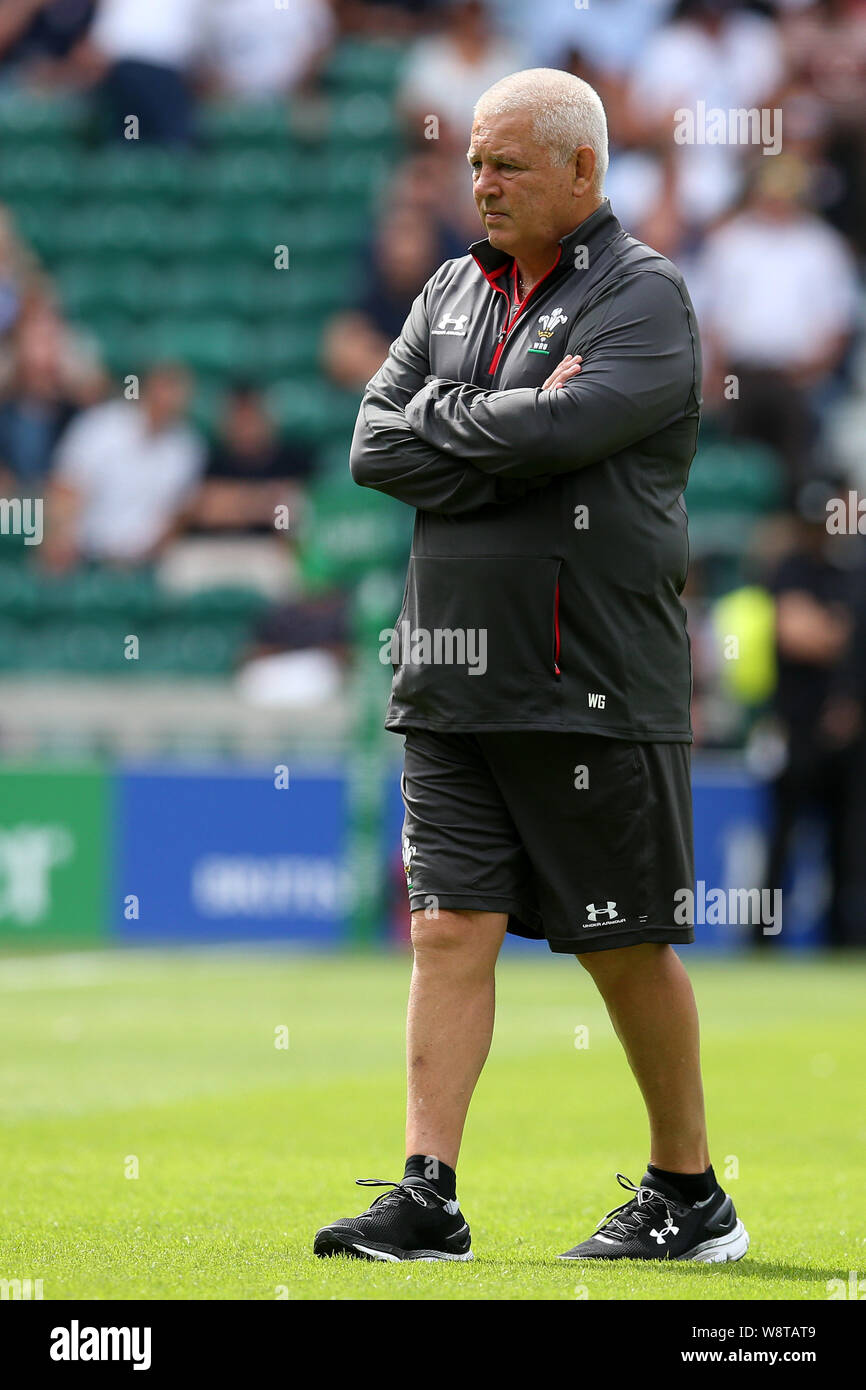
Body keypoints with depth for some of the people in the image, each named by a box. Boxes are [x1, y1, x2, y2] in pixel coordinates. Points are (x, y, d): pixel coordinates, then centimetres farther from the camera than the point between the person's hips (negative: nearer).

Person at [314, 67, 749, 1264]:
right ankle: (429, 1198, -2)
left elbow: (564, 426, -23)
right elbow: (375, 447, 4)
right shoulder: (455, 292, 15)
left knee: (627, 946, 2)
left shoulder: (644, 297, -5)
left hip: (592, 684, -5)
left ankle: (691, 1195, 15)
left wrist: (445, 422, -7)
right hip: (452, 678, 5)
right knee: (451, 928, -1)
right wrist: (514, 434, -8)